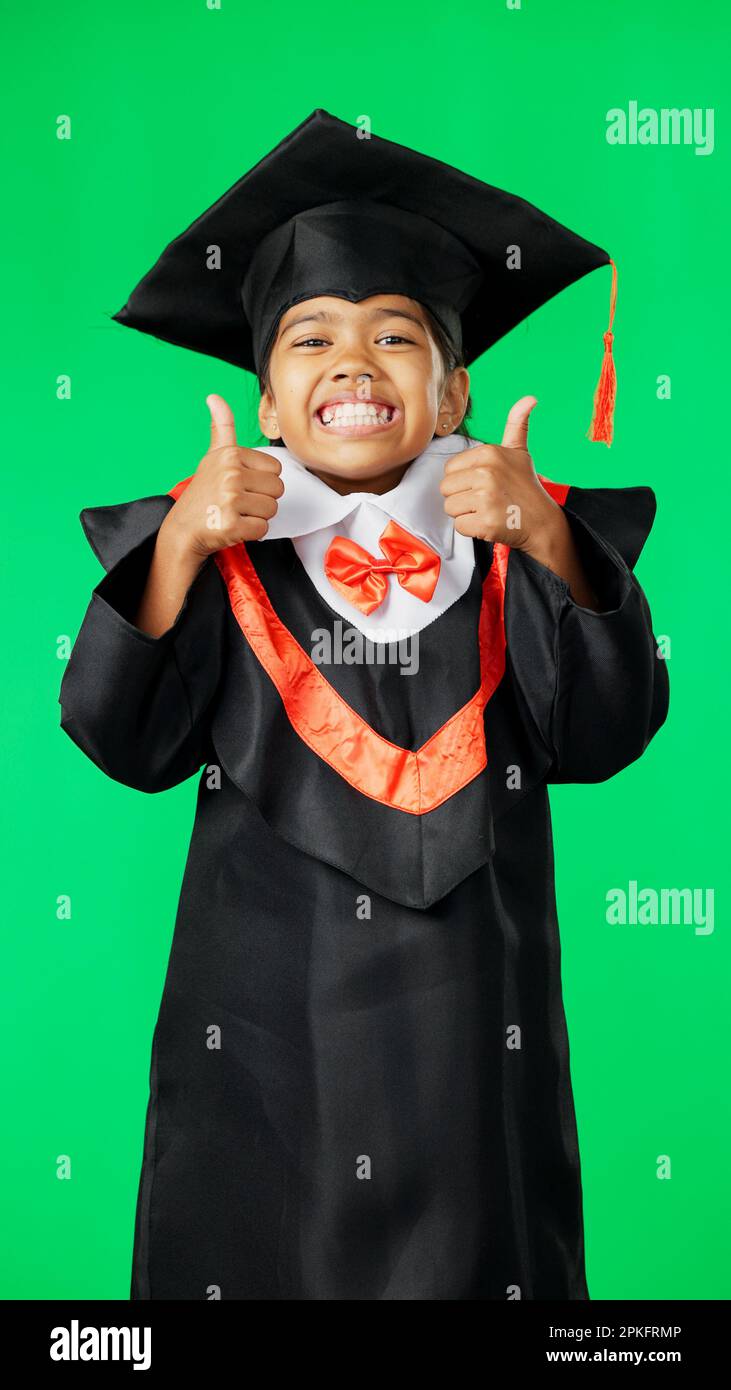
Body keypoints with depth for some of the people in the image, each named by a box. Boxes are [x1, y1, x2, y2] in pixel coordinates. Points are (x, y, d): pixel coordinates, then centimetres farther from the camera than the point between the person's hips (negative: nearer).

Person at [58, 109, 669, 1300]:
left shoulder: (515, 547, -1)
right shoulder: (224, 551, -2)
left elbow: (602, 736, -12)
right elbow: (127, 743, -11)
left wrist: (548, 544, -25)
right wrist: (181, 543, -22)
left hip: (470, 1029, 1)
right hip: (258, 1031, 0)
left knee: (473, 1257, 14)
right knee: (250, 1253, 12)